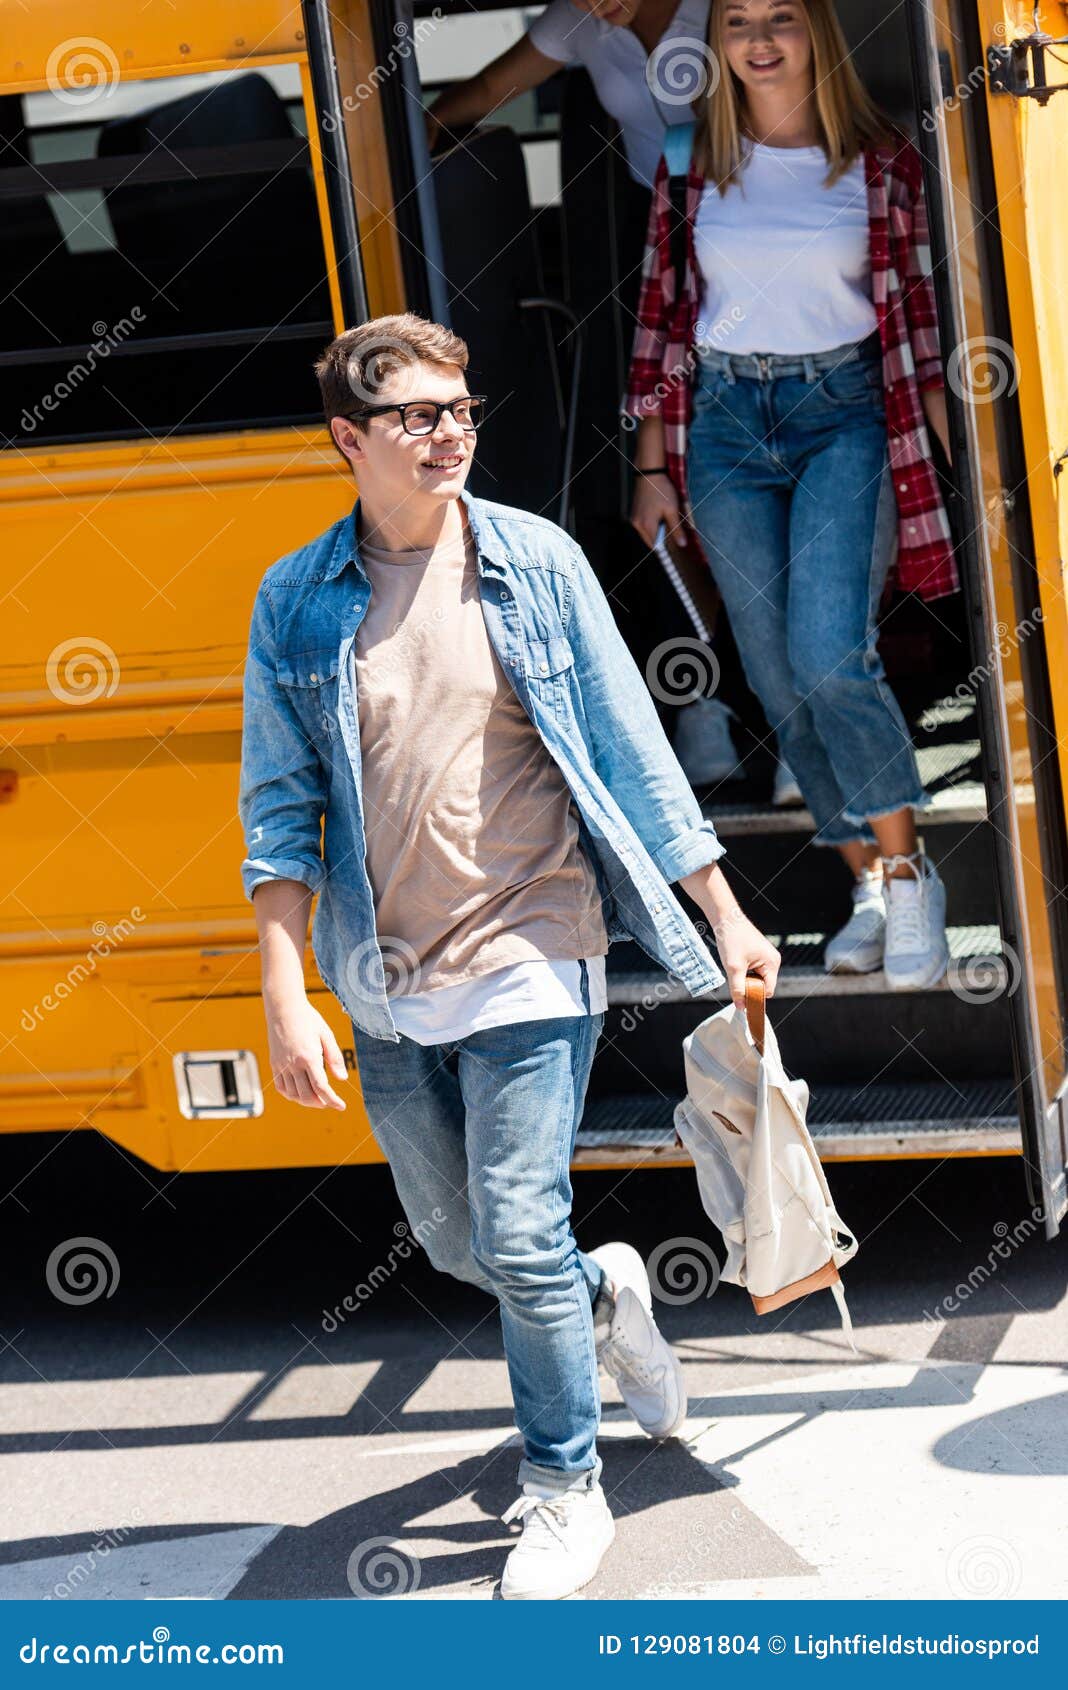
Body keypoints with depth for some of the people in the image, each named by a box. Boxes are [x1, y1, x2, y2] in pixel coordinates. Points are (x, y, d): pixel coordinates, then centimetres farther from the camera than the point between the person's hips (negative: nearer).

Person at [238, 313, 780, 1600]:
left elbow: (629, 748, 3)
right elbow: (280, 807, 1)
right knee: (455, 1243, 15)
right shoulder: (296, 601, 0)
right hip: (385, 986, 3)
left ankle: (565, 1491, 16)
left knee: (522, 1243, -5)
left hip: (527, 961, -3)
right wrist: (286, 999, -6)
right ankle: (606, 1295, 47)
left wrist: (725, 916, 4)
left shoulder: (536, 563, -3)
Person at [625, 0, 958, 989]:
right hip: (725, 425, 3)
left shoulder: (880, 162, 2)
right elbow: (661, 315, 9)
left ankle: (908, 873, -3)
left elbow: (917, 317, 4)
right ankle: (871, 888, 16)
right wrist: (653, 468, 6)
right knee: (781, 683, 3)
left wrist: (948, 461, -1)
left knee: (831, 657, -20)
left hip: (845, 415, -3)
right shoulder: (692, 163, 7)